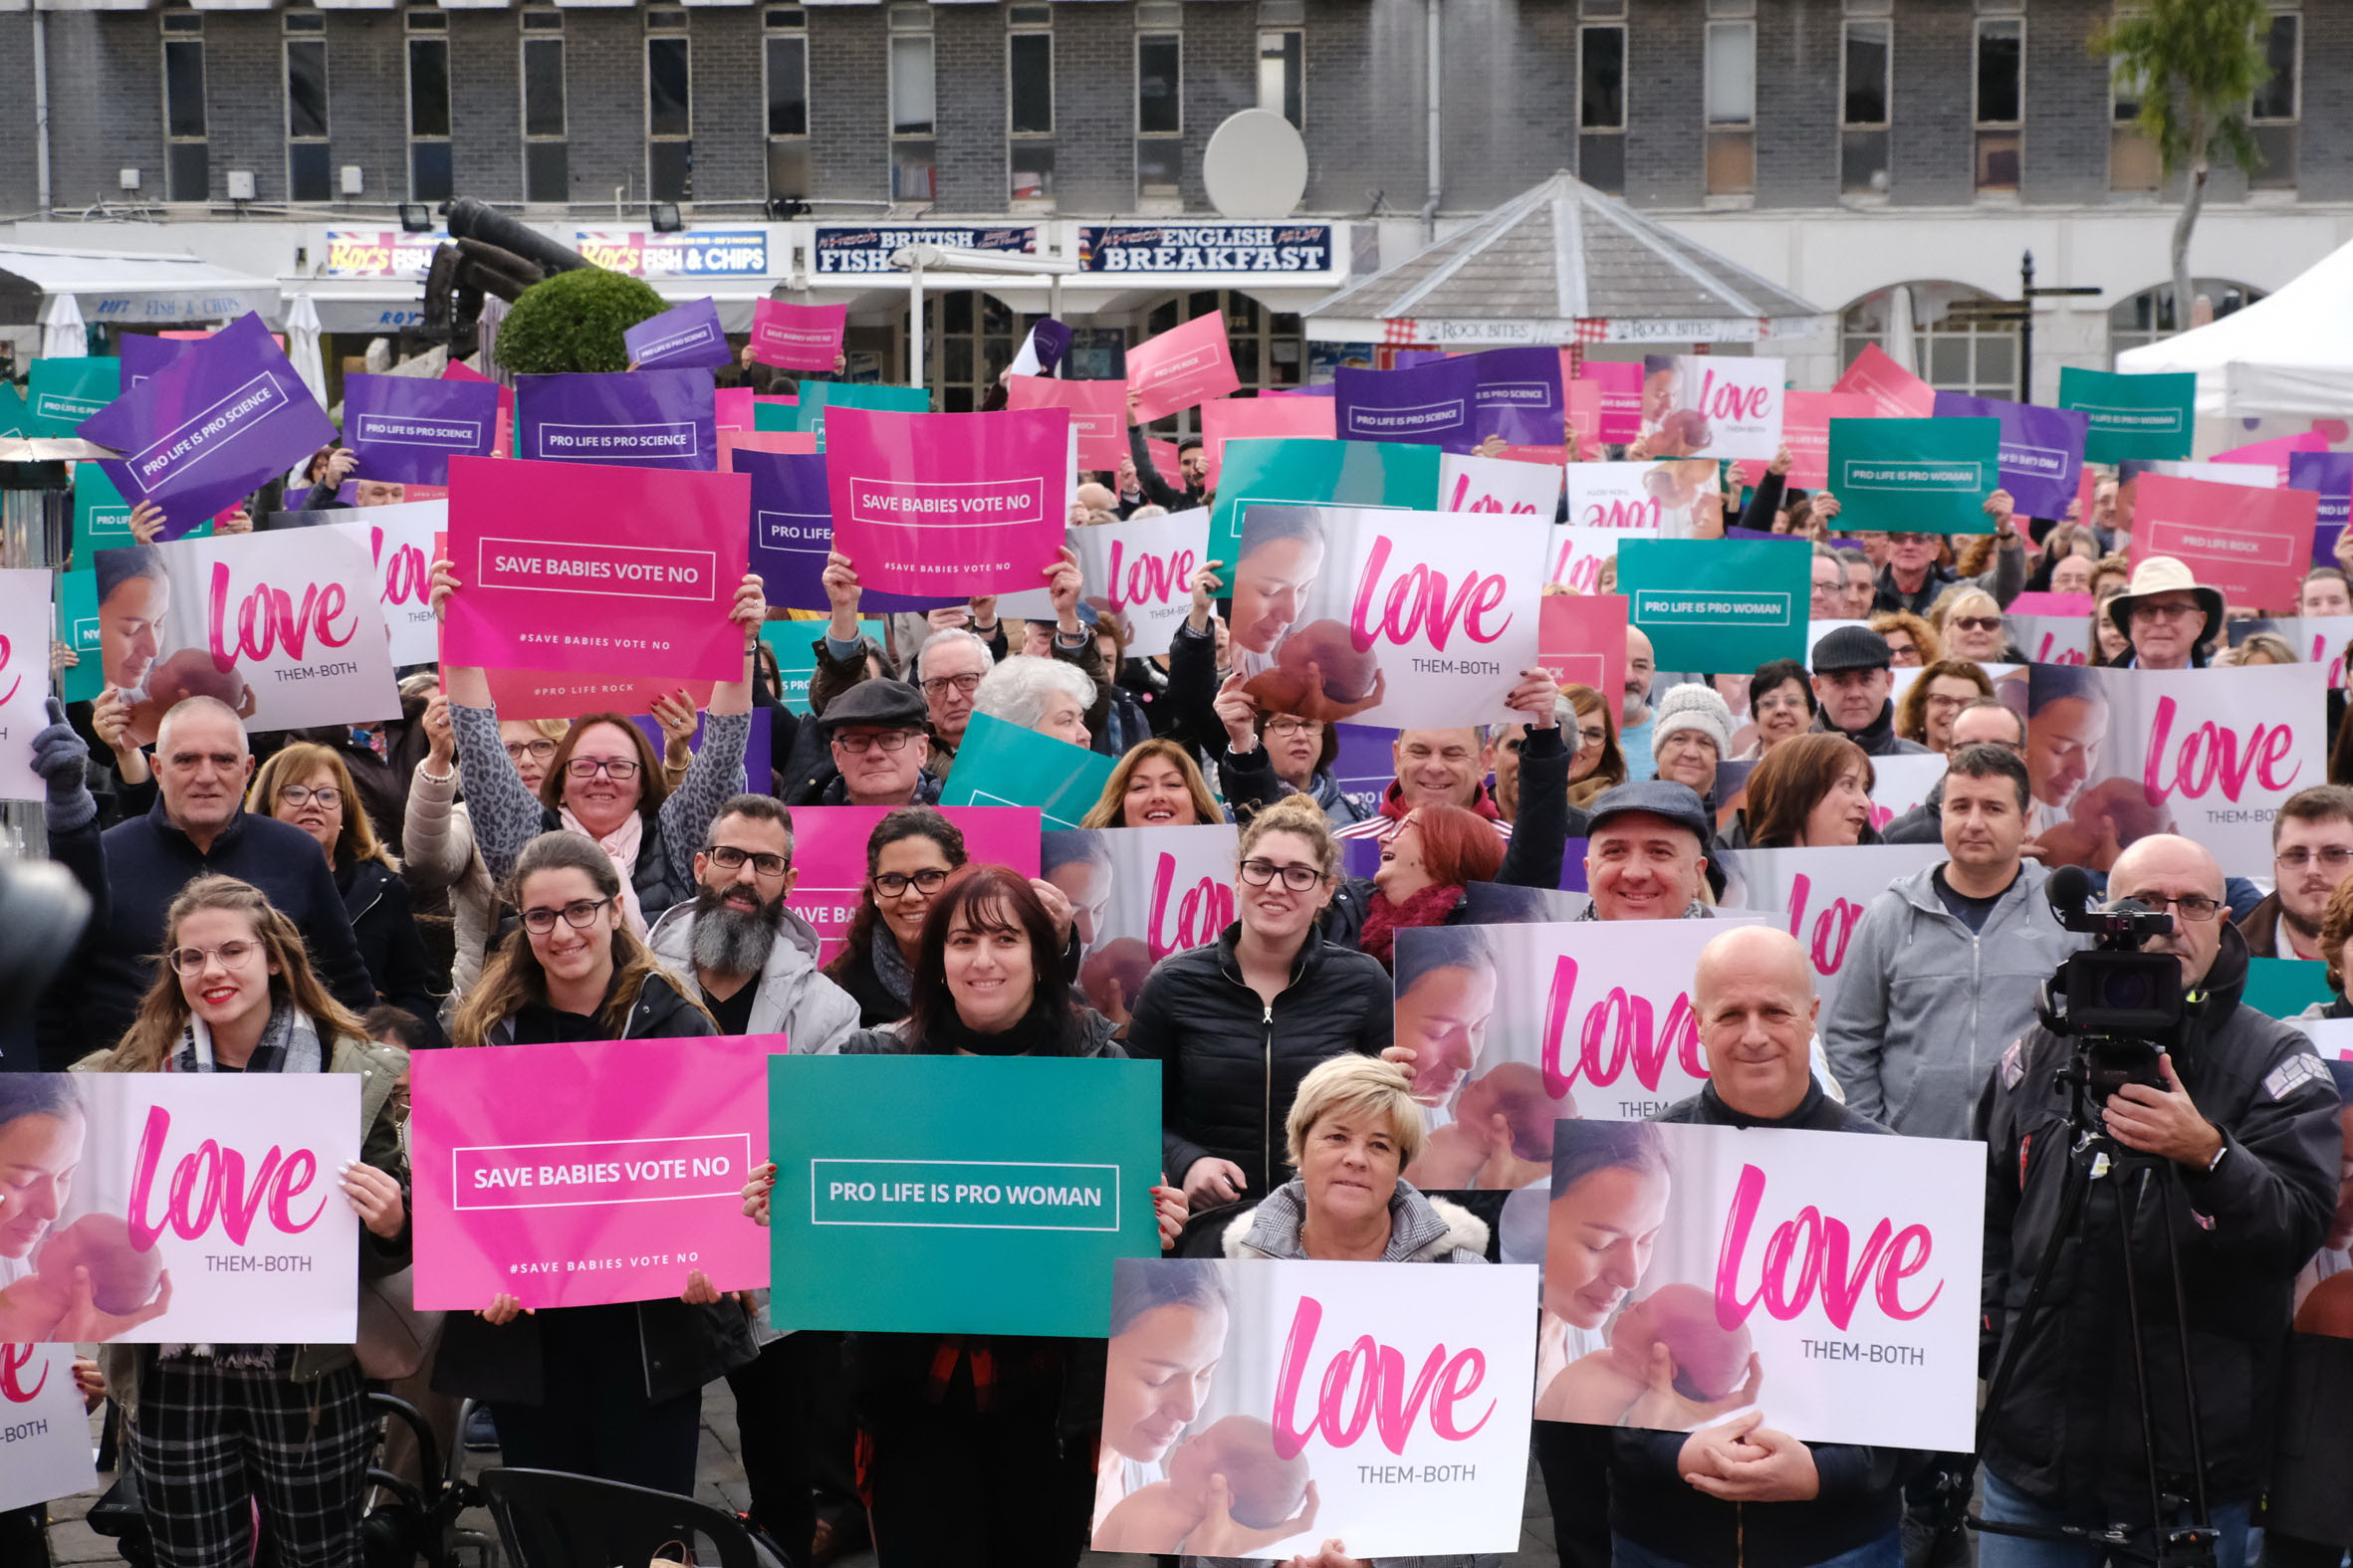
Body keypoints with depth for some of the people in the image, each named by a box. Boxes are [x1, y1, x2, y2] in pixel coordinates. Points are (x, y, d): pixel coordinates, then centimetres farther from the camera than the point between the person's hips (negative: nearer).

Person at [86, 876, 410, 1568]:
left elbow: (394, 1229, 3)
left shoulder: (355, 1071, -2)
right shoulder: (131, 1075, 4)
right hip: (174, 1369, 2)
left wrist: (390, 1224, -18)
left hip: (308, 1371, -2)